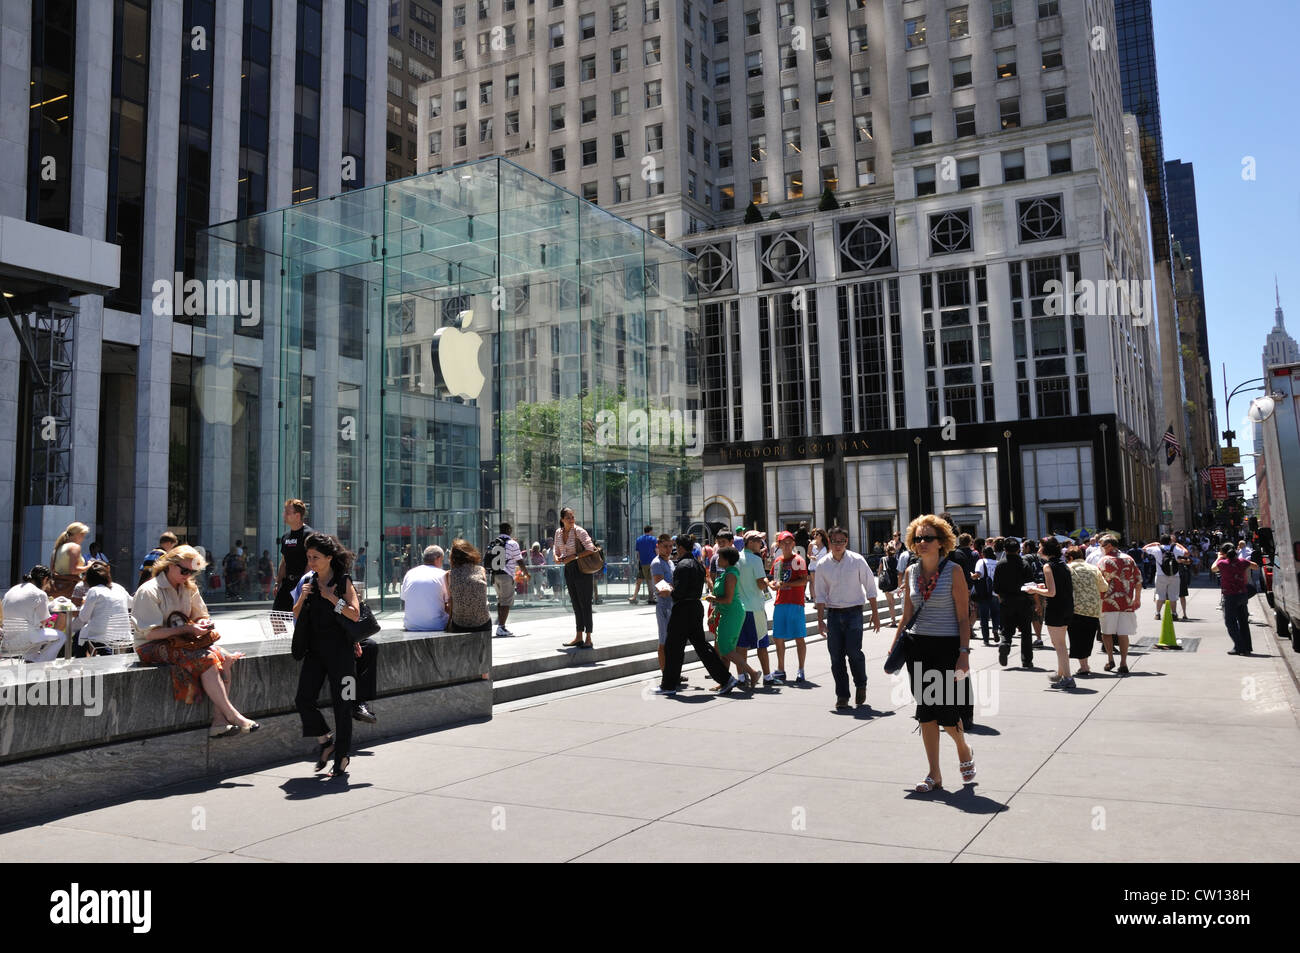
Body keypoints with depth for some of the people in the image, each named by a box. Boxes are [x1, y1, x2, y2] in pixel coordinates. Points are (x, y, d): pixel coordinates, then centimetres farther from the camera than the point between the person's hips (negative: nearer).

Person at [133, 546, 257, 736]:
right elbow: (151, 634, -17)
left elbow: (201, 615, 21)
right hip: (152, 648, -7)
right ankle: (232, 715, -26)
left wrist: (204, 622, -4)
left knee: (223, 657, -21)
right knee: (206, 659, -30)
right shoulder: (149, 591, -12)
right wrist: (187, 629, -23)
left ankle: (219, 720, -28)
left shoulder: (189, 588, 9)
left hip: (180, 641, 7)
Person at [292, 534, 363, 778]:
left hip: (340, 650, -4)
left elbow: (355, 615, -13)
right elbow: (296, 616, 13)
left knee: (341, 704, 0)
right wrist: (302, 597, -4)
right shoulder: (308, 582, 10)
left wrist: (331, 597, -16)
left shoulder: (343, 582, -4)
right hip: (315, 650, 5)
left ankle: (342, 756, 12)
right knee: (303, 699, -6)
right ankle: (325, 740, 18)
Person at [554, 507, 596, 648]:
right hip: (568, 570, 7)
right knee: (576, 604, 12)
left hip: (581, 569, -7)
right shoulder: (558, 532, 6)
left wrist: (573, 556, -21)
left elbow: (590, 549, -20)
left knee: (585, 604, -4)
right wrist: (557, 558, -4)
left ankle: (588, 638, 1)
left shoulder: (579, 531, -13)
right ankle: (578, 637, 19)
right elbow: (556, 550, 18)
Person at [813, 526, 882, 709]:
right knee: (836, 656, 1)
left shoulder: (857, 560, -2)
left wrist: (875, 613, 3)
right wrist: (820, 619, 2)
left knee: (854, 652, -13)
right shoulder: (823, 564, 2)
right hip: (833, 613, 2)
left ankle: (861, 685, 13)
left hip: (853, 612, -2)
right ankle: (842, 696, 12)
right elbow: (821, 594, 7)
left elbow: (870, 587, 4)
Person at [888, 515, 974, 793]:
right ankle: (934, 775, 16)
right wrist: (894, 646, 9)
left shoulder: (953, 570, -6)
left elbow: (963, 616, -8)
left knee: (946, 712, -2)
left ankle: (964, 751, 31)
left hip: (947, 647, -4)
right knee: (925, 712, 6)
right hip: (918, 648, 4)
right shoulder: (911, 572, 6)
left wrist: (964, 653, -14)